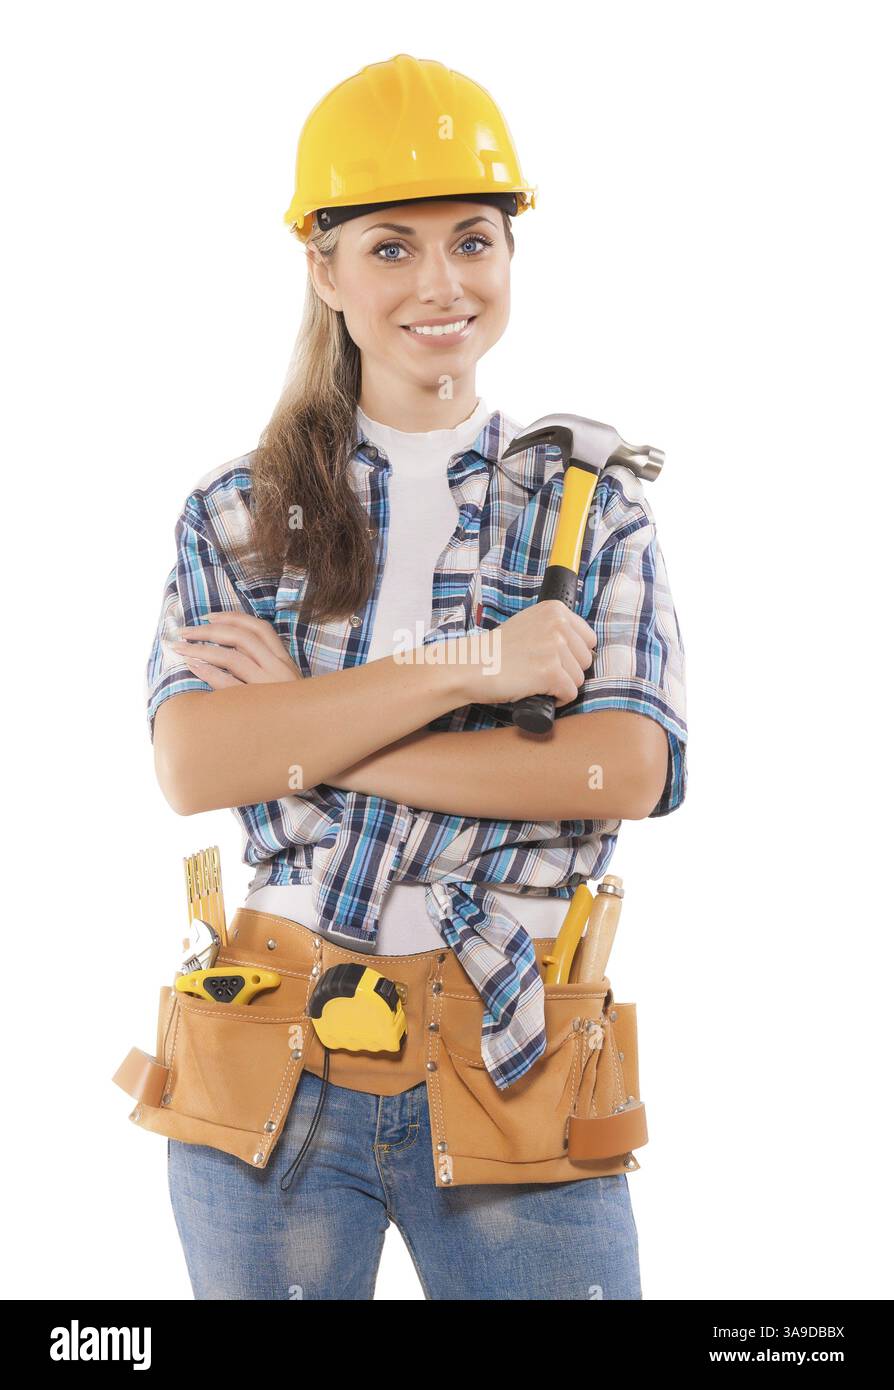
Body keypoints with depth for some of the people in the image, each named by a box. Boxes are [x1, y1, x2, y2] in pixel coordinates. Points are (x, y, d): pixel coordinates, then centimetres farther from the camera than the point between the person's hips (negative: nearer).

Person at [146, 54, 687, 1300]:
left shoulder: (597, 511, 3)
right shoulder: (237, 514, 4)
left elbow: (625, 771, -12)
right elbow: (192, 765, -11)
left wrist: (302, 741, -14)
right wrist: (470, 666, -17)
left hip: (510, 1074, 0)